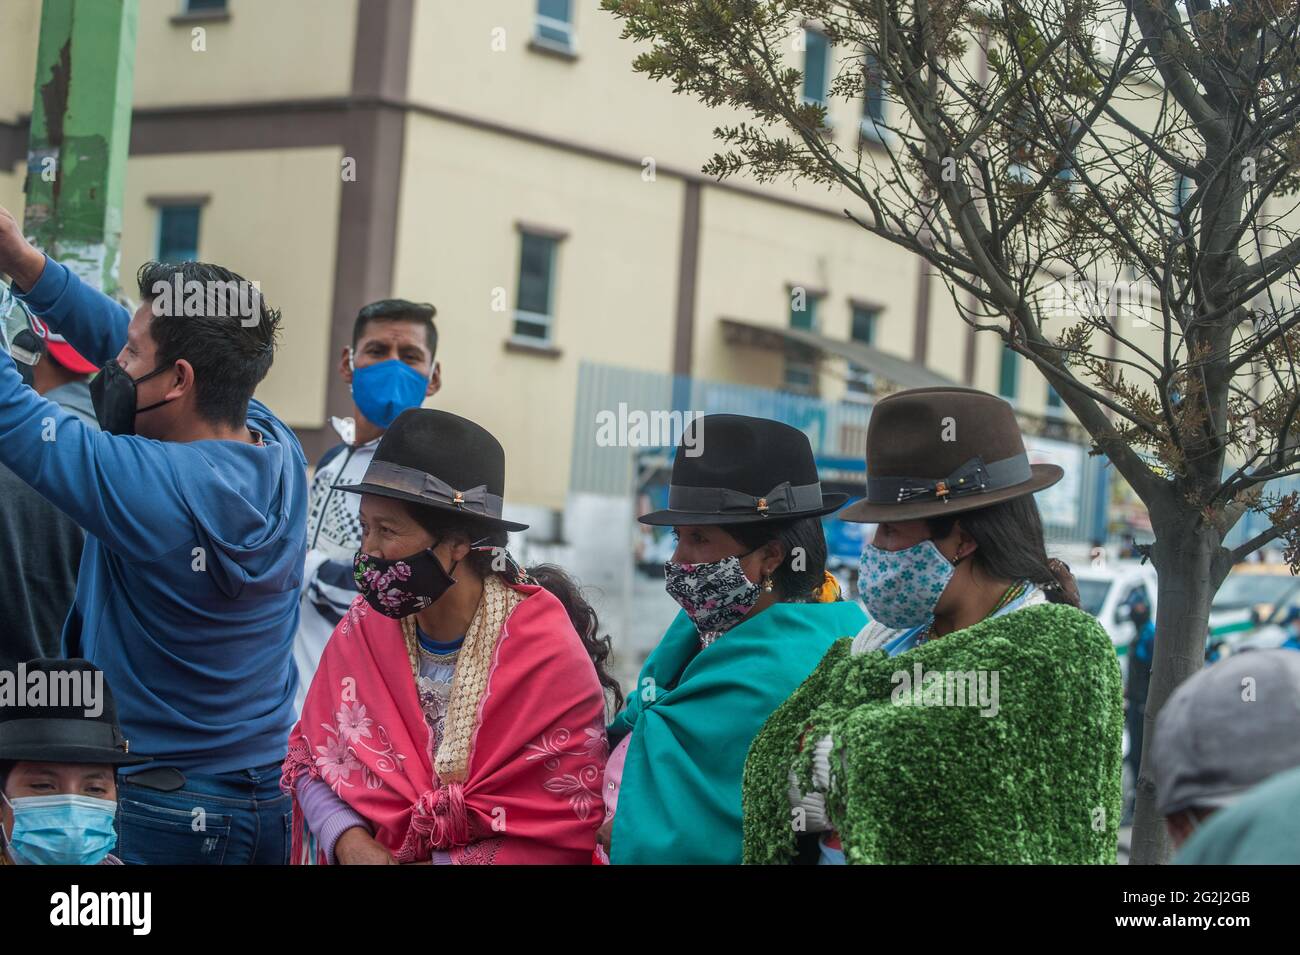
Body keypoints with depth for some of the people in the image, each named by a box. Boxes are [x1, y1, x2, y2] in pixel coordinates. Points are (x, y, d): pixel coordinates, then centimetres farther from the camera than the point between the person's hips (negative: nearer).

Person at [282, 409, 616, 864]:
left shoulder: (548, 655, -13)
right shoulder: (365, 626, -1)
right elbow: (314, 759, 5)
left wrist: (435, 865, -16)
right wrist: (351, 843, -13)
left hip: (481, 861, -3)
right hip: (372, 850, 3)